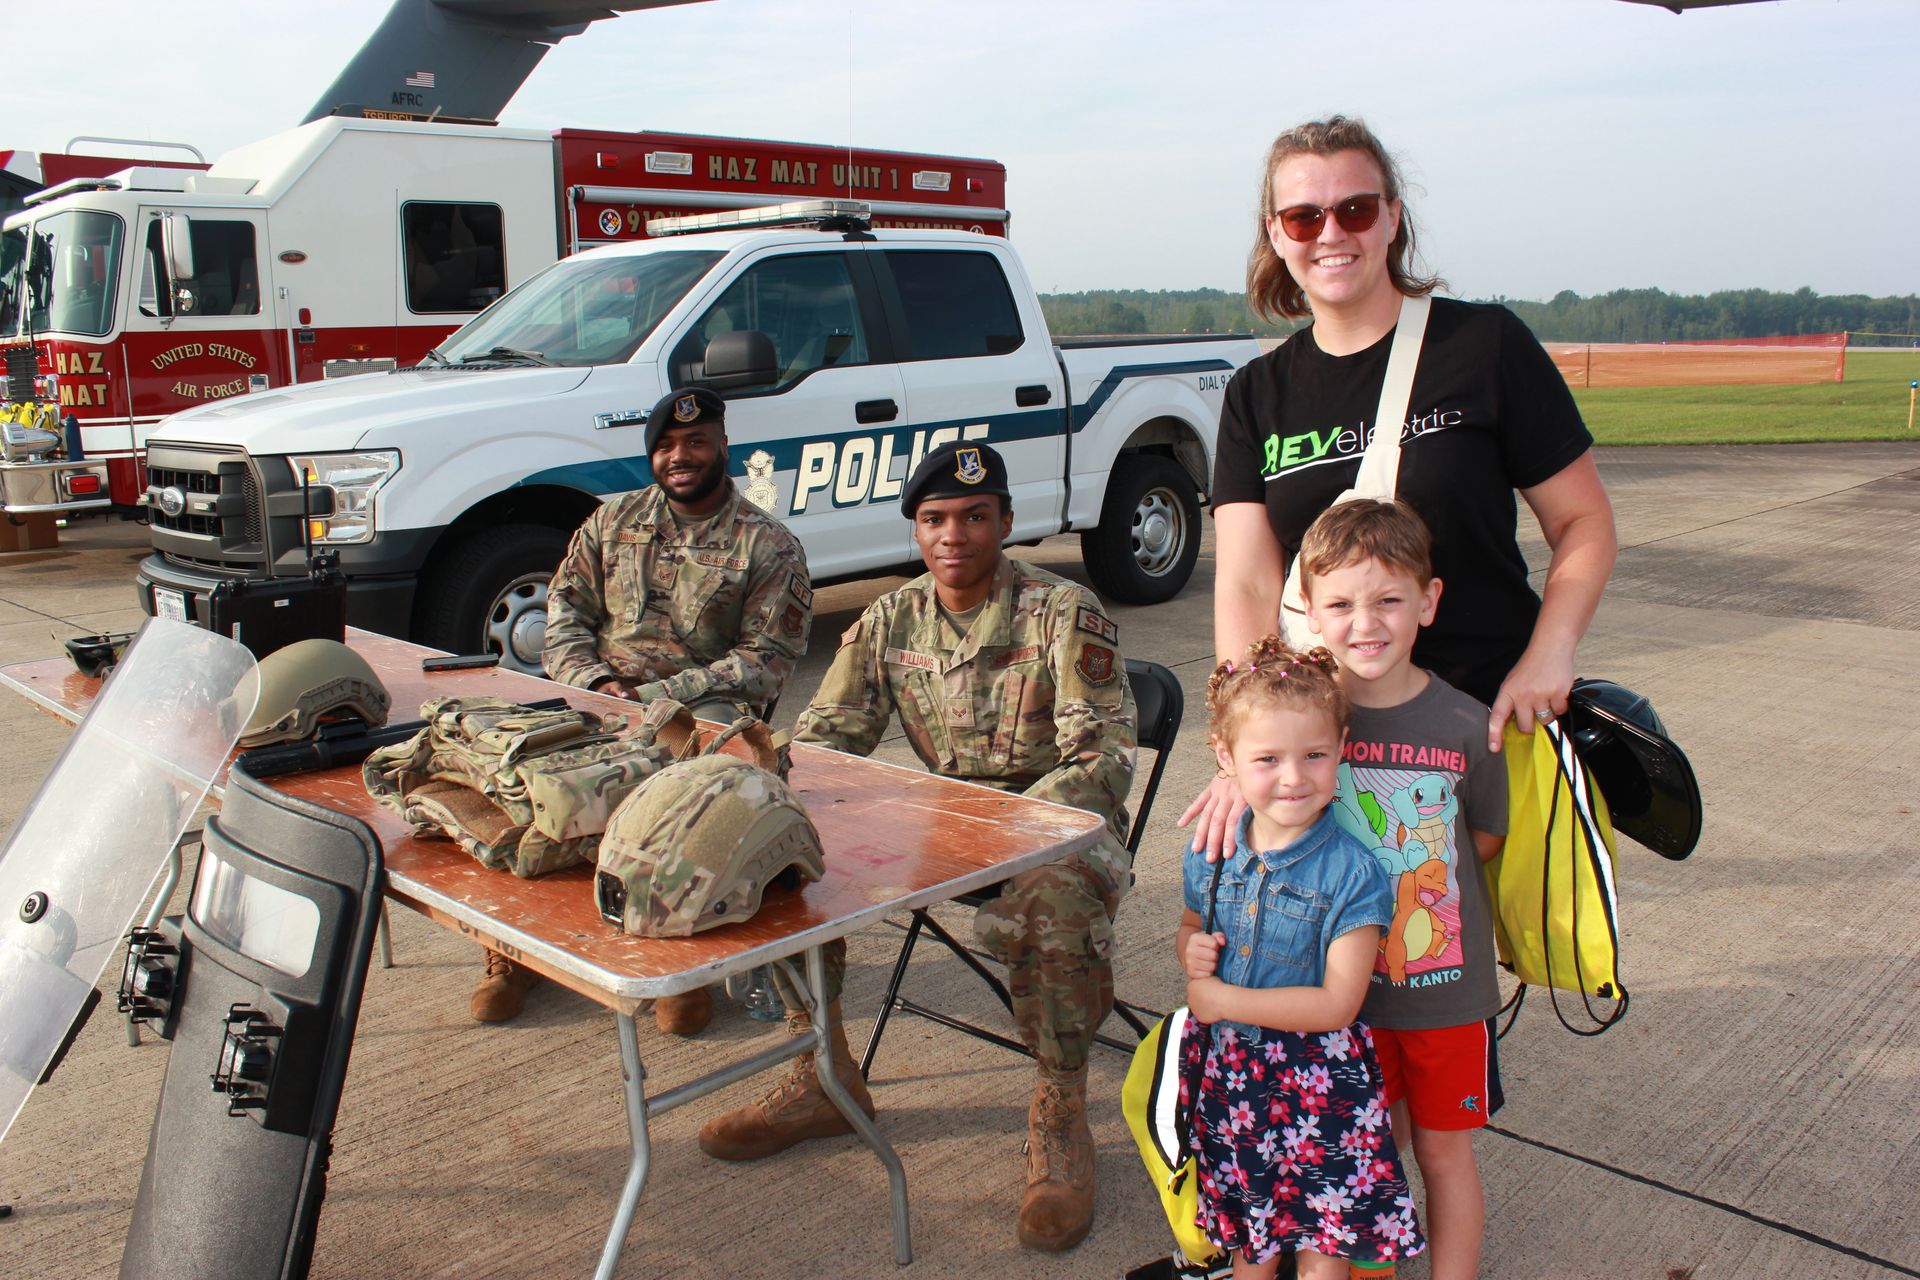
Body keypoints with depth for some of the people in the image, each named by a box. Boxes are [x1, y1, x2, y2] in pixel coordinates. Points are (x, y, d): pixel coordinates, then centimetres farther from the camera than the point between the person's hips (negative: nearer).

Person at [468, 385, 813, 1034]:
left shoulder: (768, 545, 4)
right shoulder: (611, 521, 17)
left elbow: (767, 658, -4)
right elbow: (564, 613, 13)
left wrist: (656, 695, -14)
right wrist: (597, 682, -8)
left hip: (706, 705, -3)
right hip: (599, 695, 4)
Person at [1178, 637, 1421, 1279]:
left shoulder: (1351, 874, -19)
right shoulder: (1211, 856, -3)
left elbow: (1336, 1005, -20)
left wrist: (1225, 999, -18)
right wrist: (1190, 949, -8)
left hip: (1316, 1086, -4)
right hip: (1225, 1075, 5)